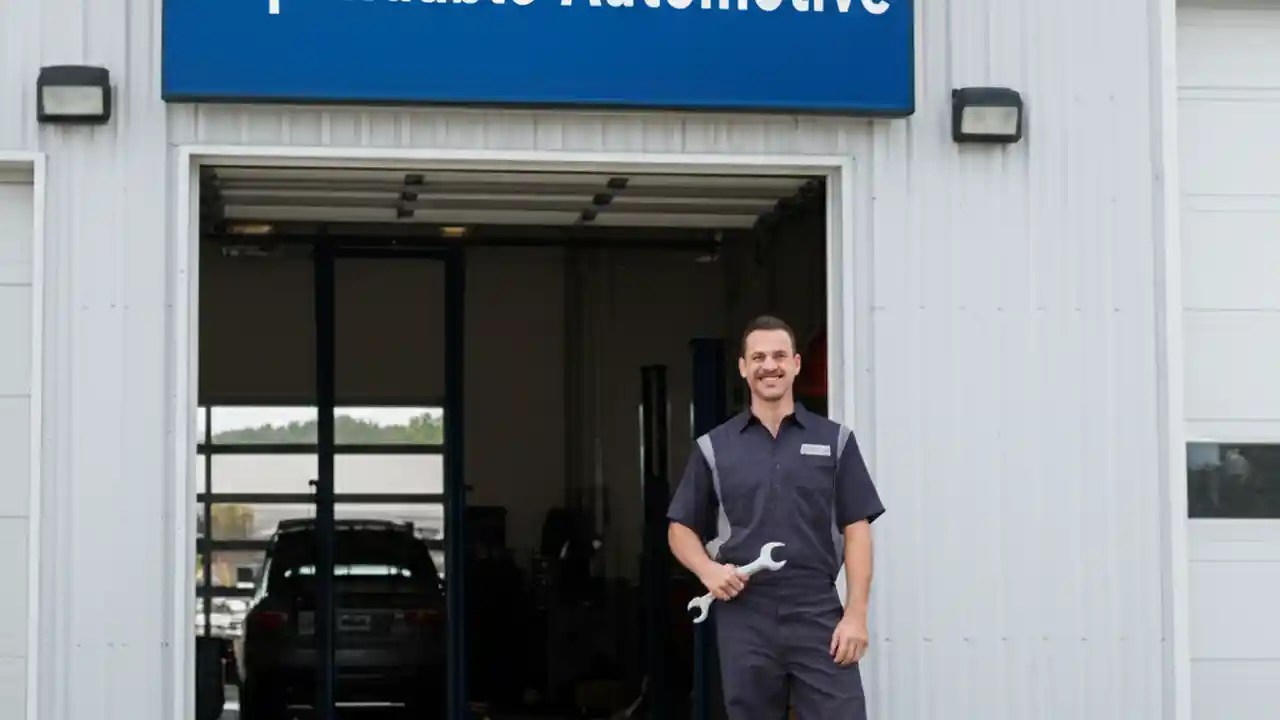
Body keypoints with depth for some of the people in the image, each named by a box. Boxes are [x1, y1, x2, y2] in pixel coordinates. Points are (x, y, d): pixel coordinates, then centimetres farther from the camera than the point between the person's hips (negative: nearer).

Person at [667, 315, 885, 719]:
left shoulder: (834, 440, 5)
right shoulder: (714, 447, 7)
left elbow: (856, 530, 1)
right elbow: (680, 528, 11)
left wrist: (856, 614, -8)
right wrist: (708, 570, -10)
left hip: (819, 615, -1)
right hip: (745, 619, 1)